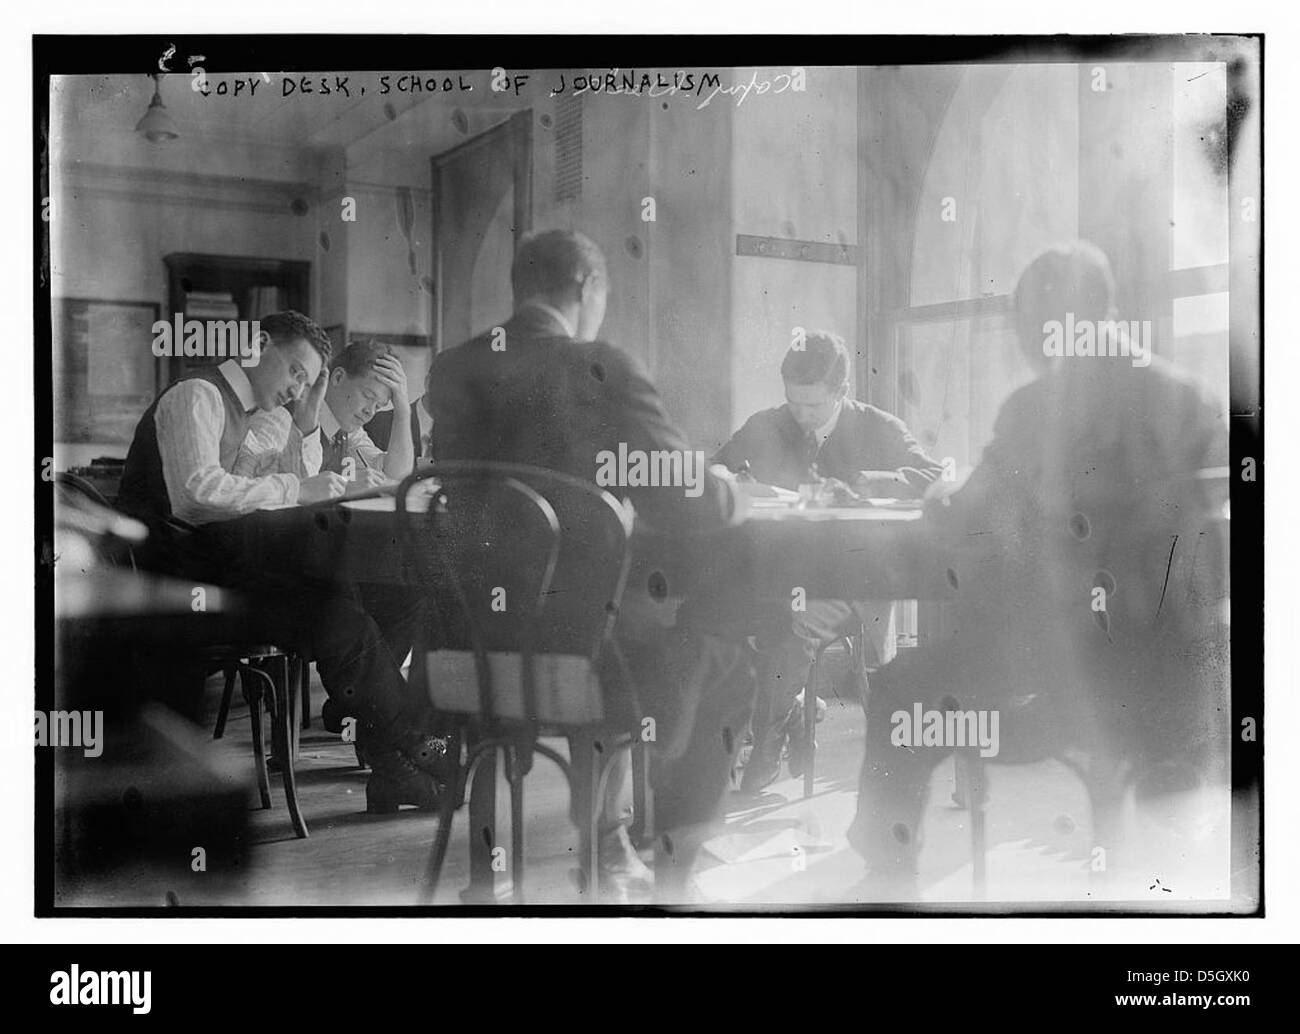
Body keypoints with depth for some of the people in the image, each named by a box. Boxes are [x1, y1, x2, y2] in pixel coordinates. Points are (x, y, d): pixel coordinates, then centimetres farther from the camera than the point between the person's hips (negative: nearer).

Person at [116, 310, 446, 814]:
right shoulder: (195, 396, -7)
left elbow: (290, 498, 20)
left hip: (212, 556, 9)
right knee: (335, 615, -23)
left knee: (338, 598, -13)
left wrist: (305, 426, 9)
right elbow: (197, 492, -24)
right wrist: (295, 488, -21)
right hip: (180, 565, -9)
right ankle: (409, 761, -12)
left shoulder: (241, 412, 21)